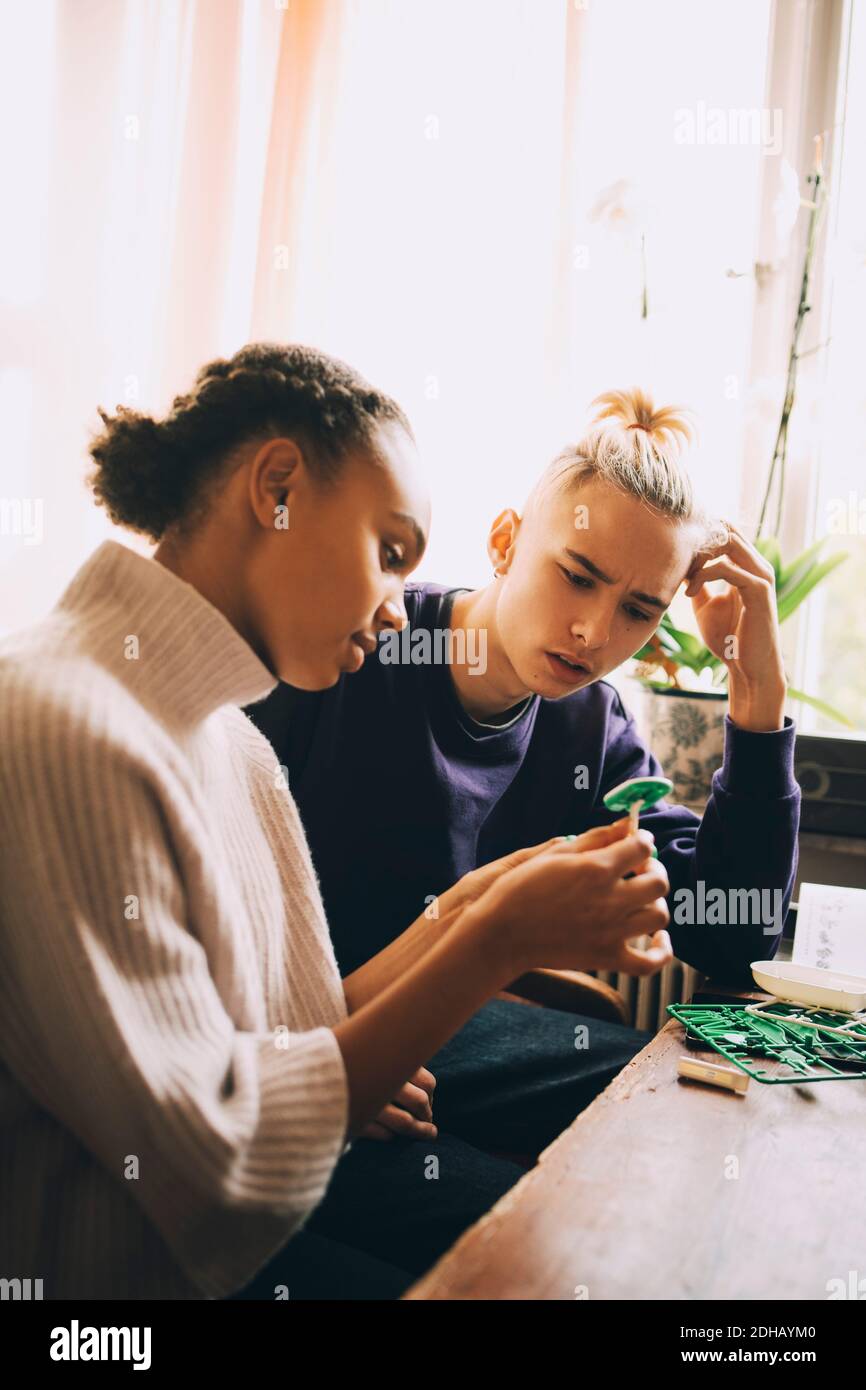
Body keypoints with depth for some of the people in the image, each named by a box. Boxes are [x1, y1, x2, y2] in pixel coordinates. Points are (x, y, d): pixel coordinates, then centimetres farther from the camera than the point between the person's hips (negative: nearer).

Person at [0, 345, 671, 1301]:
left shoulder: (225, 731, 4)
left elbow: (274, 1030, 2)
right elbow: (217, 1176, -23)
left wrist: (462, 915, -5)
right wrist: (496, 941, -22)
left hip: (276, 1201, 8)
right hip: (157, 1268, -7)